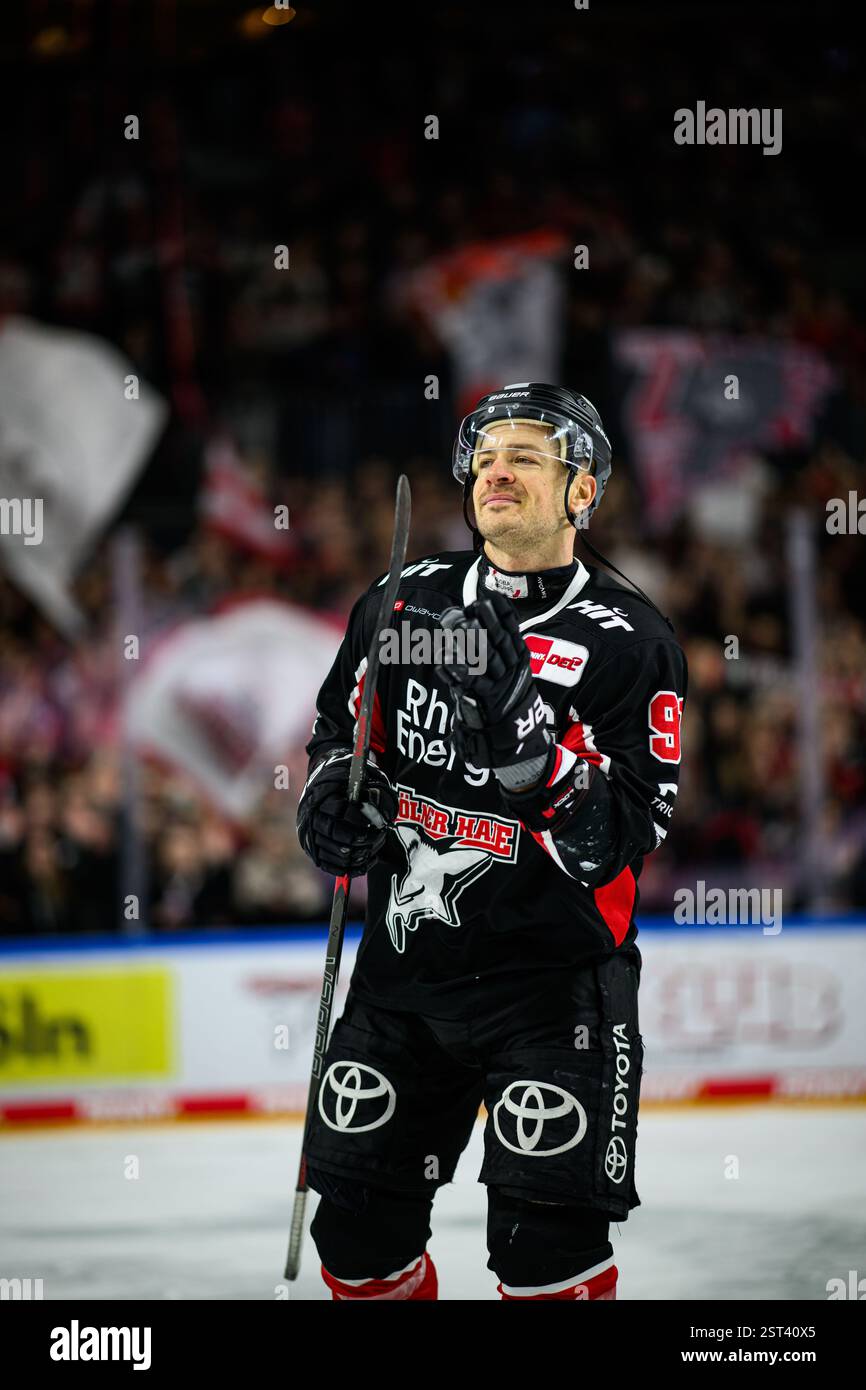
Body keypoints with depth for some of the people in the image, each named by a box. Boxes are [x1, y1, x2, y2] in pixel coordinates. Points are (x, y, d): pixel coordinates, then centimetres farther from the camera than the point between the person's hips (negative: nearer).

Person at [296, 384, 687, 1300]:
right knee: (357, 1225, 8)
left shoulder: (626, 642, -8)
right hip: (403, 962, 5)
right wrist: (333, 795, 0)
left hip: (554, 976, -5)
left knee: (545, 1240, -11)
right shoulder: (407, 604, 5)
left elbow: (624, 838, -16)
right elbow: (338, 725, 21)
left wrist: (528, 732, -28)